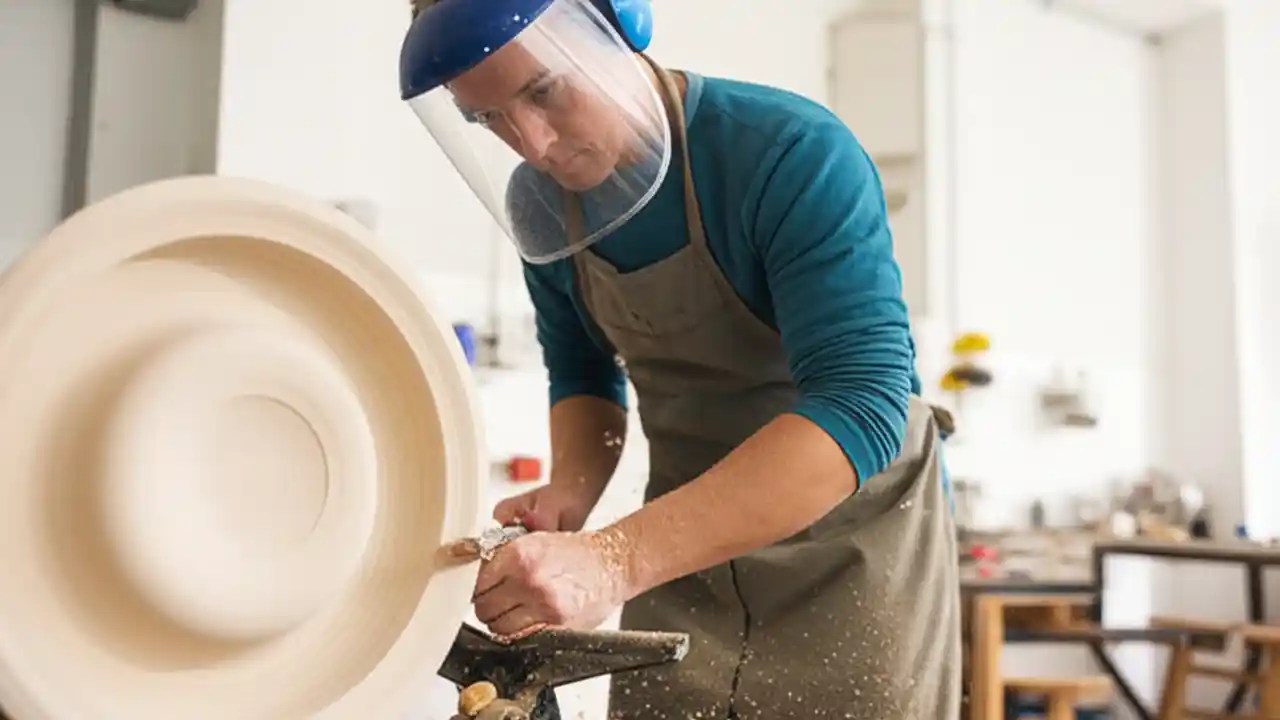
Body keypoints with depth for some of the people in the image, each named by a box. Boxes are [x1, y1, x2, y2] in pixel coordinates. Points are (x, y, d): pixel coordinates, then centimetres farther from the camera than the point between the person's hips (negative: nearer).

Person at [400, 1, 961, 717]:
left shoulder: (793, 154, -24)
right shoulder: (542, 206, -5)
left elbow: (859, 406, -33)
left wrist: (614, 560, -41)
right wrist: (571, 494, -13)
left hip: (852, 539, -4)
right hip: (684, 543, 5)